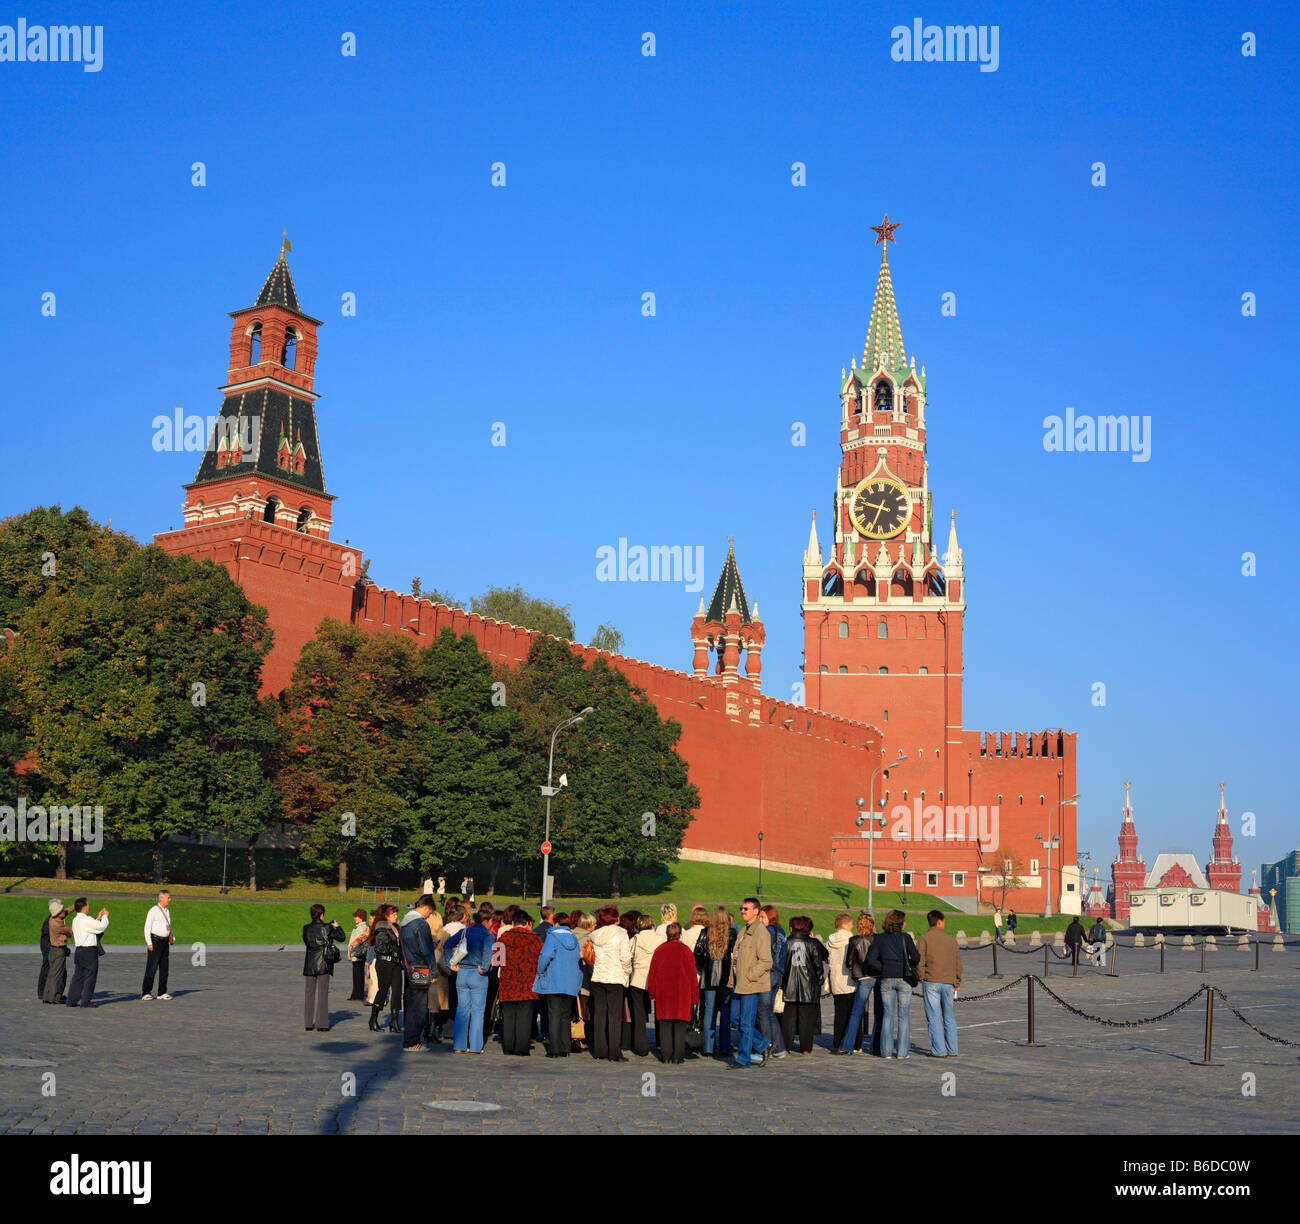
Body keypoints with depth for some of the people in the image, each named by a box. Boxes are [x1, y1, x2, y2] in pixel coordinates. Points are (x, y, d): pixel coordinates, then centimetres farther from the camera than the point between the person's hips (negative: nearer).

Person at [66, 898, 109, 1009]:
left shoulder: (76, 920, 13)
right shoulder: (86, 920, -16)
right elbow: (102, 927, -12)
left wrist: (98, 918, 19)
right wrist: (105, 916, 3)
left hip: (79, 950, 9)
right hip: (89, 951, -9)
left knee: (78, 976, 13)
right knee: (90, 977, -1)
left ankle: (72, 1000, 14)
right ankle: (85, 1002, 0)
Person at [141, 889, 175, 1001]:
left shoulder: (167, 911, 15)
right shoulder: (153, 910, -9)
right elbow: (147, 927, -12)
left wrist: (173, 938, 17)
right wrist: (149, 943, -17)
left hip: (165, 942, 7)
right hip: (155, 941, -7)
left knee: (164, 968, 7)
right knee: (151, 968, -8)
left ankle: (162, 993, 12)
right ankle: (146, 993, -3)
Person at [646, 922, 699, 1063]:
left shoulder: (659, 950, 2)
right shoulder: (685, 950, -4)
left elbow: (652, 973, 5)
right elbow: (692, 974, -2)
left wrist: (652, 993, 14)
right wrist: (694, 996, 4)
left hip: (663, 993, 2)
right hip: (682, 992, -2)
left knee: (664, 1024, 7)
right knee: (680, 1025, 3)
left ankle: (666, 1055, 7)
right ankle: (678, 1056, 2)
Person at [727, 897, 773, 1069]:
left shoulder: (761, 932, -12)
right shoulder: (743, 932, 17)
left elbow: (766, 961, -18)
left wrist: (749, 977, -18)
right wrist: (733, 980, 15)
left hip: (751, 985, -9)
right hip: (740, 984, 9)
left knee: (747, 1024, -3)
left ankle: (743, 1059, 4)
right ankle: (762, 1044, 21)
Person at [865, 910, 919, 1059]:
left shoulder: (879, 938, 3)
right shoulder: (905, 937, -5)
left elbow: (871, 960, -2)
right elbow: (916, 957, -11)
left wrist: (884, 968, 8)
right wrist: (910, 965, 8)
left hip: (886, 979, 3)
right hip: (903, 979, -3)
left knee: (888, 1014, 8)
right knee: (904, 1015, 4)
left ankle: (887, 1051, 7)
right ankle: (902, 1051, 3)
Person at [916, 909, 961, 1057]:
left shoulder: (924, 939, -2)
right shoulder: (951, 939, 9)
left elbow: (919, 962, -8)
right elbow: (958, 963, 12)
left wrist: (921, 978, 5)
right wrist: (957, 983, 19)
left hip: (931, 982, -3)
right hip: (948, 983, 3)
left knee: (934, 1017, -1)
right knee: (949, 1017, 12)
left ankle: (939, 1050, -3)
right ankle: (952, 1050, 13)